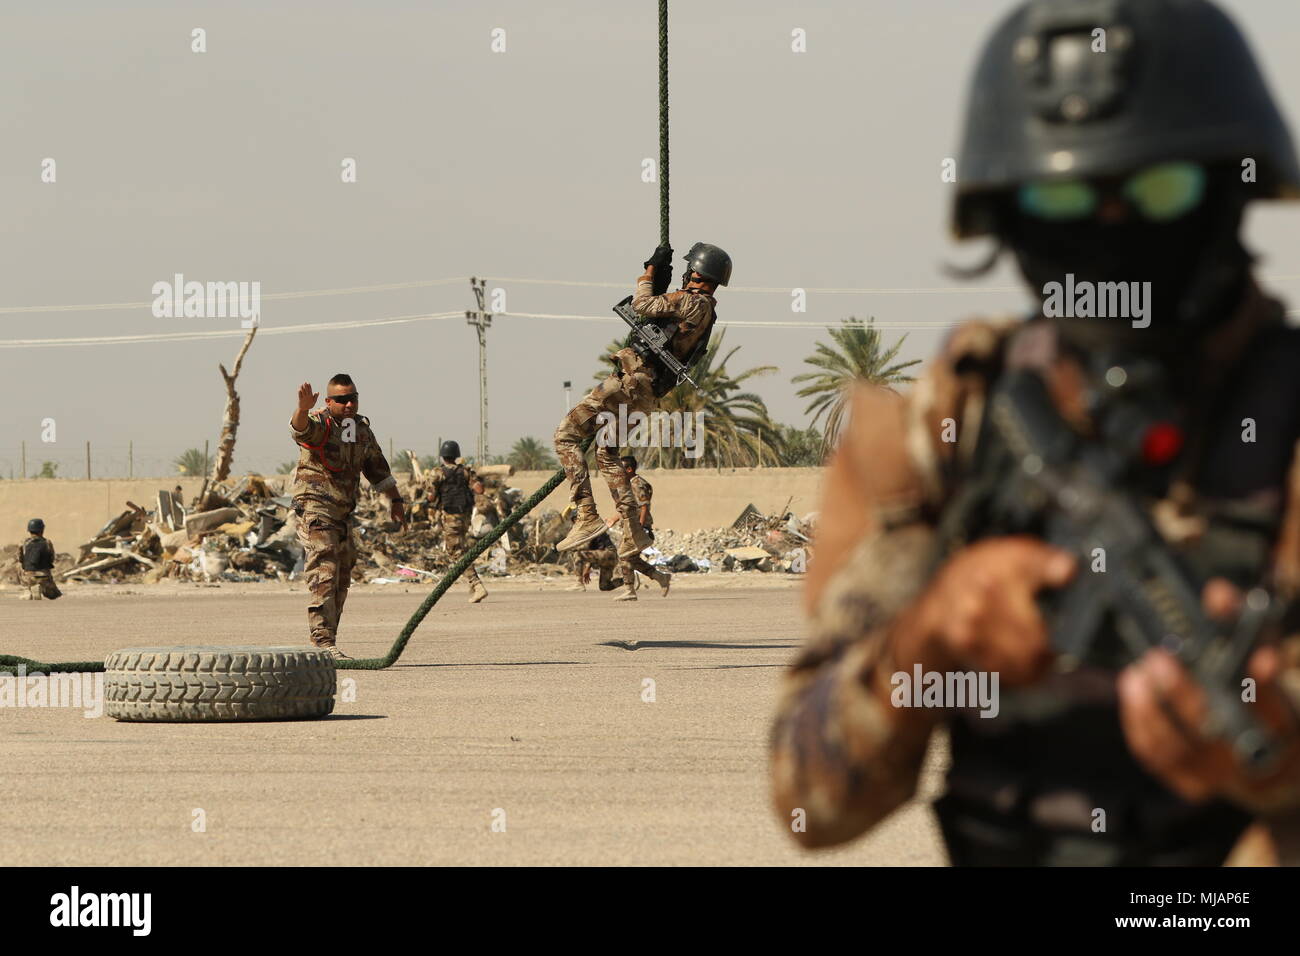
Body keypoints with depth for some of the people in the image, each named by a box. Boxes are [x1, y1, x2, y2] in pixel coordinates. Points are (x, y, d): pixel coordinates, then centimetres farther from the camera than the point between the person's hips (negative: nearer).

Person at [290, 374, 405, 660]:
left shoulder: (362, 429, 13)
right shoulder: (319, 424, -10)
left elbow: (377, 467, 26)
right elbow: (300, 429, -35)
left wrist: (395, 499, 28)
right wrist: (303, 408, -56)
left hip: (343, 513, 8)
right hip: (315, 509, -8)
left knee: (341, 582, 10)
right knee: (324, 575, -17)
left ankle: (325, 640, 17)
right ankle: (324, 642, -21)